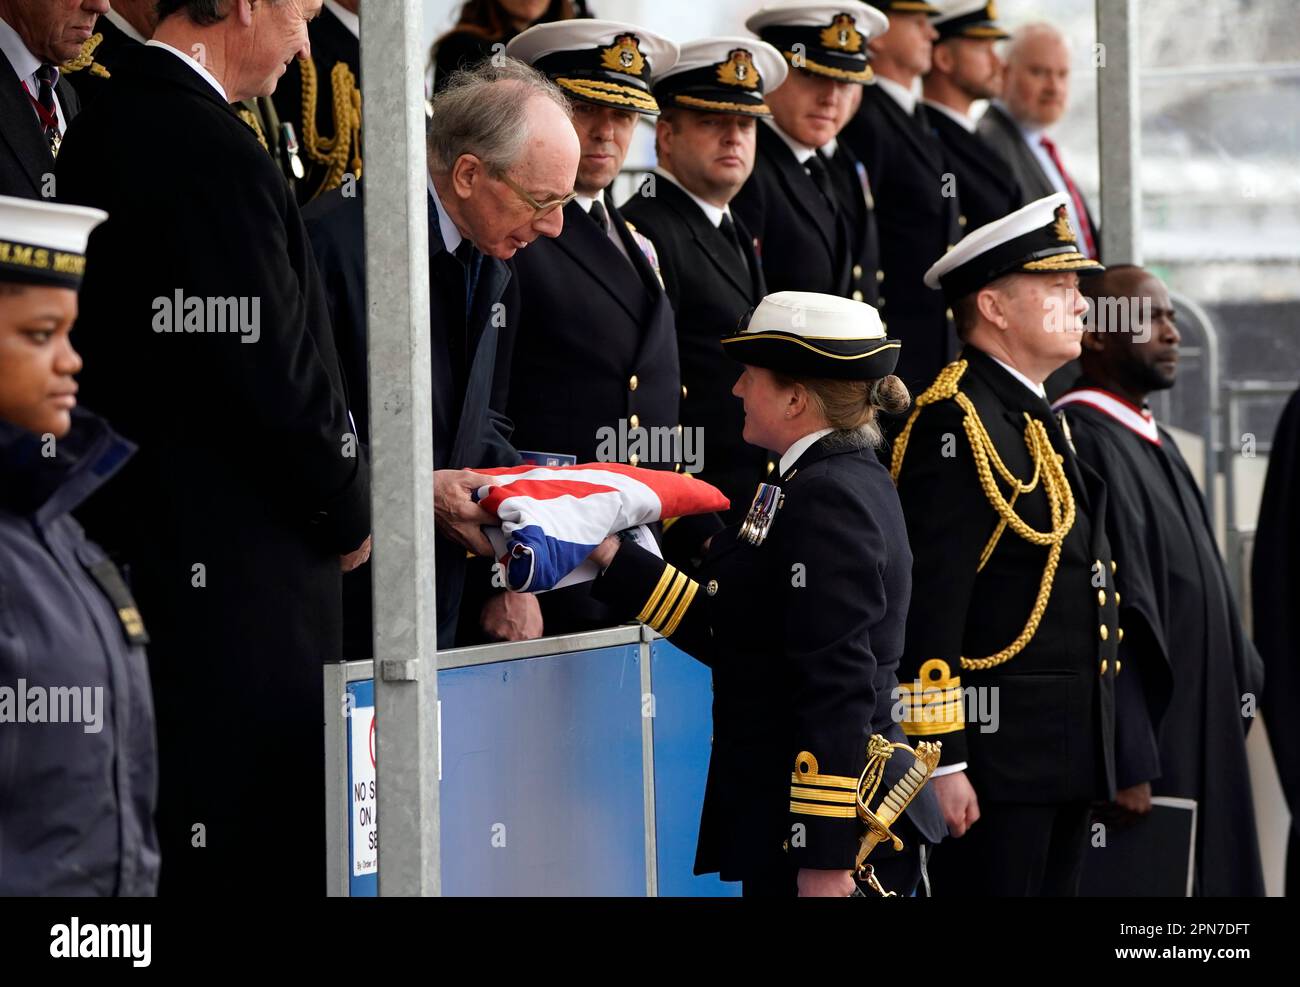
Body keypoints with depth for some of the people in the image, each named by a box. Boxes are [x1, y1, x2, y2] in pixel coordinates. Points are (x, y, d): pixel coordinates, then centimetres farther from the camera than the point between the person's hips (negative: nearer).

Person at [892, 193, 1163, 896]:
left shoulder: (1038, 420, 18)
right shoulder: (953, 425, -13)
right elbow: (928, 607, -19)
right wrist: (941, 760, -22)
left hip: (1065, 759, 10)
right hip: (996, 754, -10)